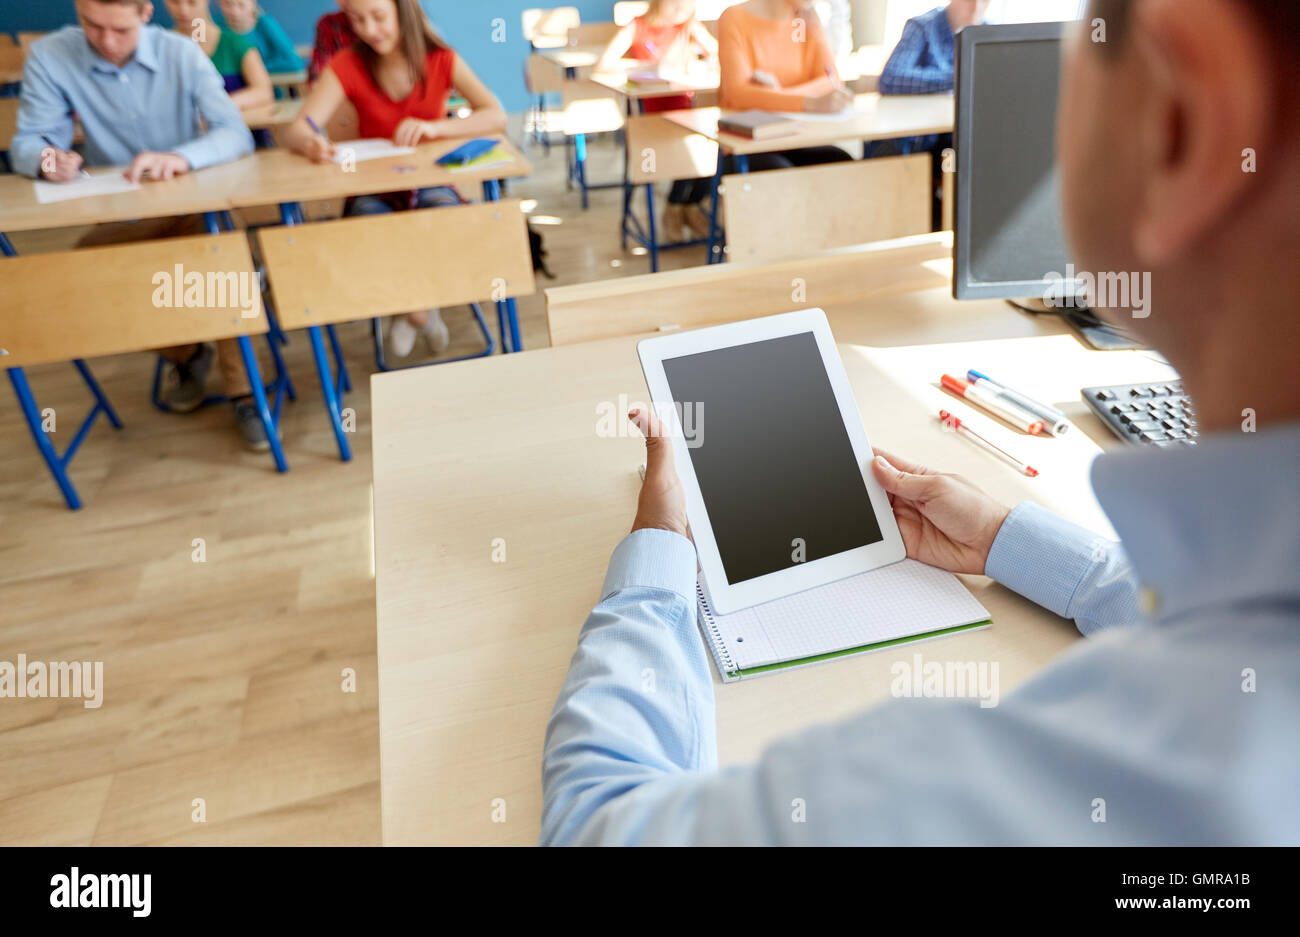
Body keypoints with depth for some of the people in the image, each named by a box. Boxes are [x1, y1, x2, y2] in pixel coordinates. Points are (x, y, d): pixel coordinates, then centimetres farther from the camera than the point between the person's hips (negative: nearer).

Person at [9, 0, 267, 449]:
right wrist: (47, 157, -31)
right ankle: (185, 354, 8)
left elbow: (237, 134, -14)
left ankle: (241, 390, -14)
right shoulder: (49, 57, -5)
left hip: (194, 207, -2)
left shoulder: (182, 53, -5)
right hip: (120, 221, 2)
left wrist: (181, 157, -34)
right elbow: (26, 143, -5)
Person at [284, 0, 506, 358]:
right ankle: (421, 311, 0)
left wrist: (434, 127, -28)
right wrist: (310, 144, -37)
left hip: (430, 183, 0)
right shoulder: (347, 66, -2)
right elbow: (295, 131, -11)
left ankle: (412, 307, -1)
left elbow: (496, 116, -13)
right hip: (374, 190, 0)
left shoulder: (441, 60, -1)